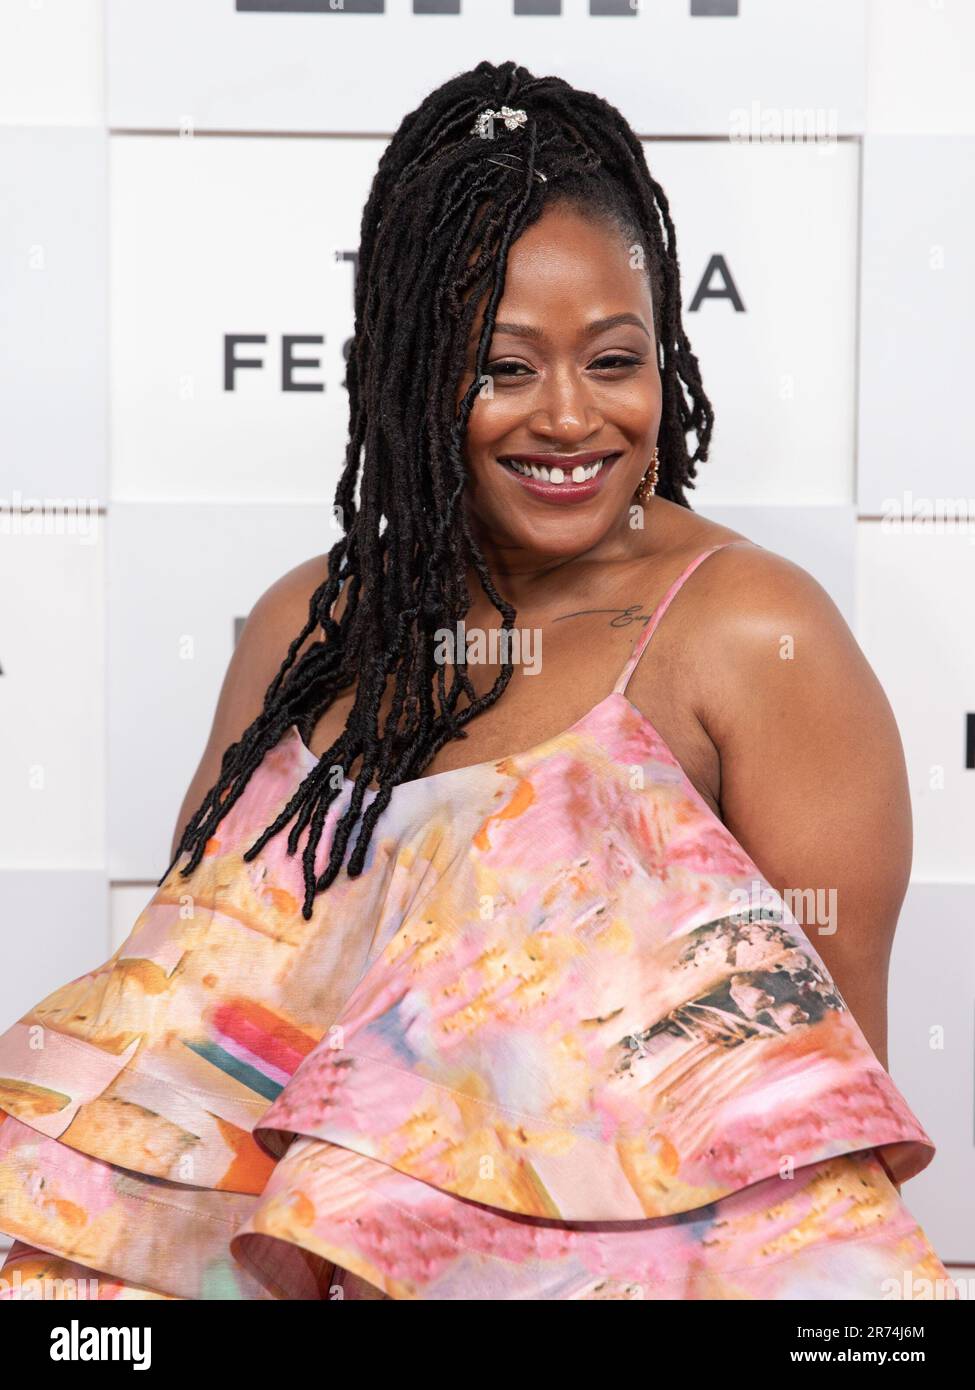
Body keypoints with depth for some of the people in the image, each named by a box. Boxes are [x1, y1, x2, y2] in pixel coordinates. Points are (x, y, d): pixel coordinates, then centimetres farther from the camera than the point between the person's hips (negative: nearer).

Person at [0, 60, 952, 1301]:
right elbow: (192, 975, 13)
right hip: (281, 1252, 4)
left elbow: (826, 1056, -5)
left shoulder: (754, 635, -5)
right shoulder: (307, 624, 10)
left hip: (611, 1251, -3)